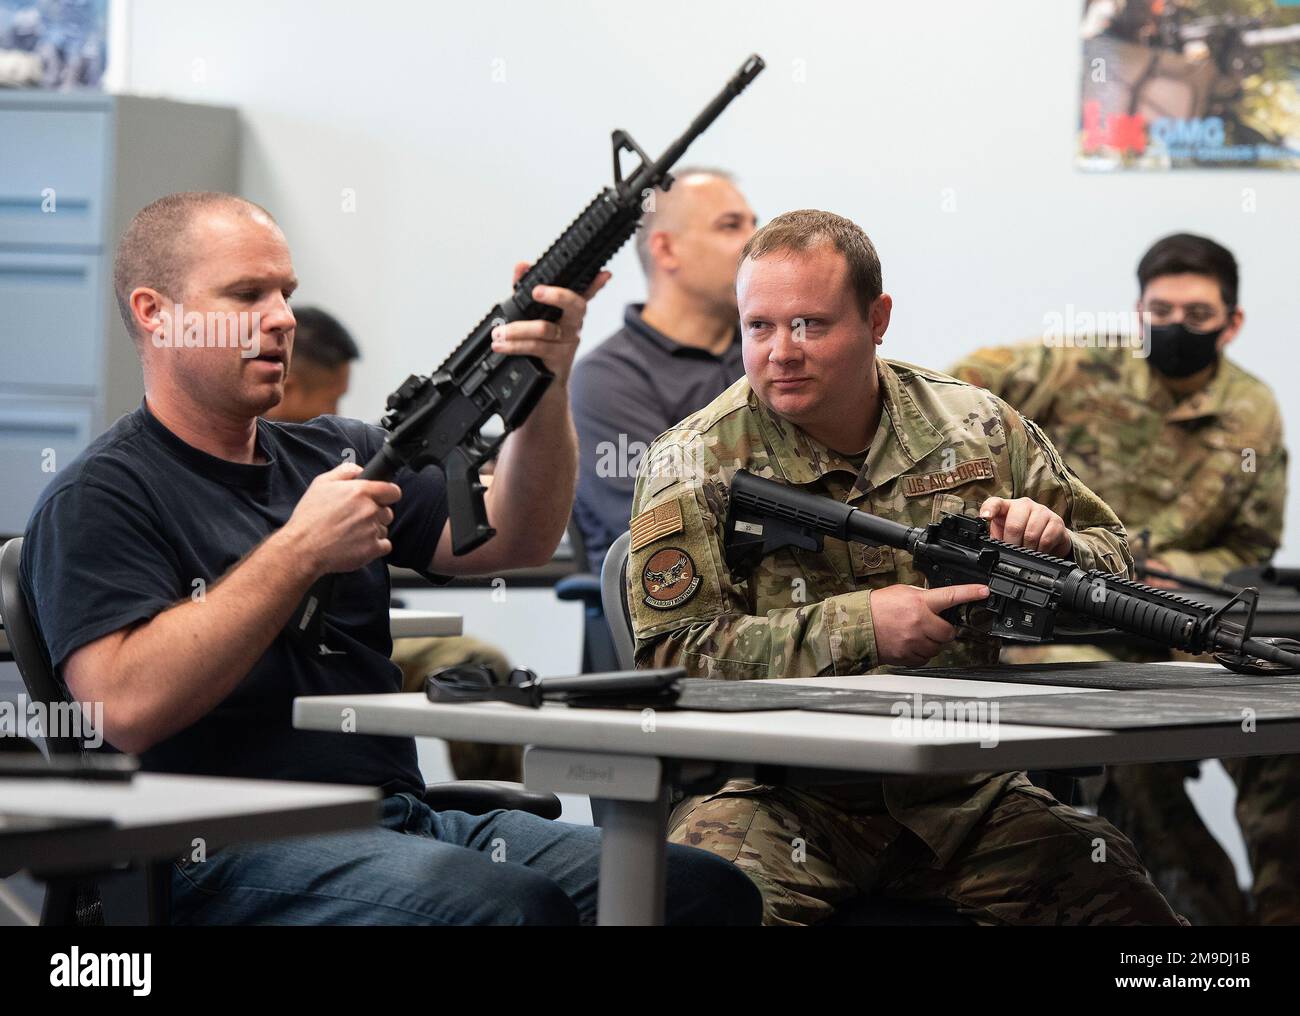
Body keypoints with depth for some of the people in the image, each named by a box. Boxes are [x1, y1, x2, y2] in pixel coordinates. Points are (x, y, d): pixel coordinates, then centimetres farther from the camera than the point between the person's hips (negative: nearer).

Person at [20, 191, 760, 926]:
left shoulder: (336, 453, 20)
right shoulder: (96, 500, 0)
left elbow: (512, 540, 9)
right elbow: (128, 707, -16)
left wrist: (546, 388, -8)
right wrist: (301, 549, -13)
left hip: (405, 820, 7)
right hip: (230, 859, -7)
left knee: (704, 888, -12)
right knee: (519, 906, -33)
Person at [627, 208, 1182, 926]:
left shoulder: (976, 428, 10)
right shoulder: (693, 466, 0)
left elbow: (1116, 567, 17)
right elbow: (673, 653, -10)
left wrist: (1057, 550, -8)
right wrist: (858, 627, -19)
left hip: (961, 786, 3)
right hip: (774, 794, -3)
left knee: (1120, 900, -19)